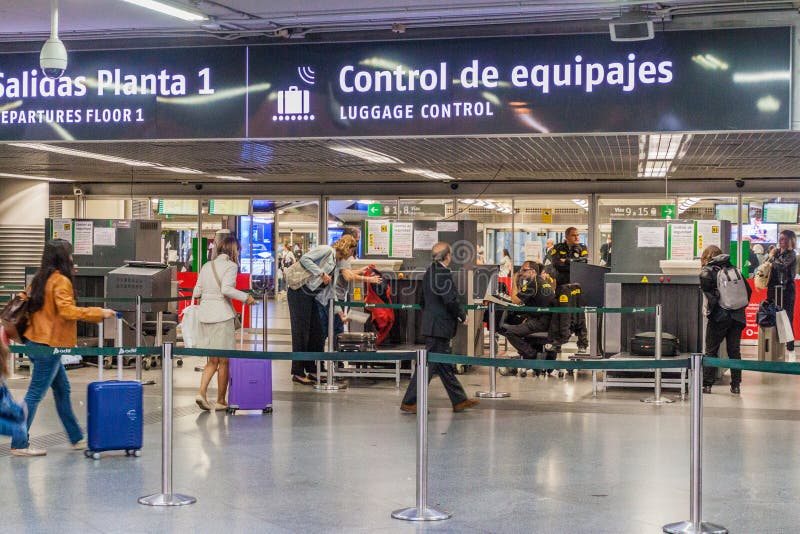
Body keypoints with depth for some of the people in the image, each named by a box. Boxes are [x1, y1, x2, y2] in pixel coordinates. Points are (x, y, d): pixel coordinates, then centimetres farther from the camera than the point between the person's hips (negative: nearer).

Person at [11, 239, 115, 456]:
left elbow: (25, 301, 15)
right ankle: (19, 444, 0)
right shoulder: (61, 281, -14)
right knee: (35, 394, -4)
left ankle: (76, 438, 21)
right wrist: (99, 313, -20)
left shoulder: (40, 278, 11)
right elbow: (67, 310, -24)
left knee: (62, 389, 15)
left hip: (35, 341, 9)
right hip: (49, 344, -9)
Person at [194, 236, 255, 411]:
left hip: (204, 314, 6)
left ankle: (202, 392, -1)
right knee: (224, 361, 6)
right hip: (222, 315, -6)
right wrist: (245, 297, -11)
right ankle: (220, 401, 12)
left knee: (212, 360, 15)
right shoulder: (230, 265, -6)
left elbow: (196, 293, 10)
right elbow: (226, 289, -21)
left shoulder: (207, 266, 12)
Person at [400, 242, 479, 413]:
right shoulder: (443, 273, -16)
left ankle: (459, 400, 24)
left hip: (430, 323, 10)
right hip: (440, 326, -10)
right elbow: (450, 300, -20)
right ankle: (409, 402, -3)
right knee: (429, 363, -6)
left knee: (445, 365, 14)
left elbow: (423, 300, 19)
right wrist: (462, 316, -7)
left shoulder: (429, 272, 12)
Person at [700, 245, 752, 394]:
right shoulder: (734, 269, 13)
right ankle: (735, 385, 11)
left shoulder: (707, 270, -1)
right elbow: (748, 289, 11)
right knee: (734, 351, 11)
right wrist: (740, 306, 15)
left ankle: (707, 384, 4)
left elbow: (706, 286, -19)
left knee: (711, 351, 5)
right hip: (737, 316, 4)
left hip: (719, 316, -4)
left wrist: (713, 304, -10)